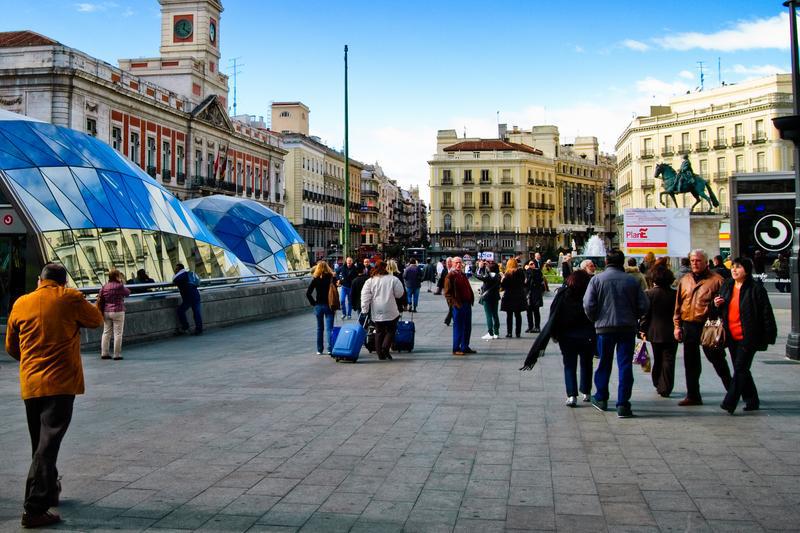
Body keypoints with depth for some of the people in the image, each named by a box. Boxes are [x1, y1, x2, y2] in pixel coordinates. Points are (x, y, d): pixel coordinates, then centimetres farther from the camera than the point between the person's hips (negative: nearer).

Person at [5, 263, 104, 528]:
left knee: (40, 443, 18)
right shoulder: (70, 298, -5)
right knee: (48, 445, -6)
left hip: (29, 384, 5)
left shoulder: (21, 304, 8)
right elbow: (96, 320, 9)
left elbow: (11, 347, 17)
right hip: (61, 383, -5)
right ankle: (34, 509, -10)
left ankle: (49, 491, 33)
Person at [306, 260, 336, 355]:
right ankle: (330, 348, -9)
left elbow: (308, 293, -9)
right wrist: (334, 304, -5)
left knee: (320, 328, 13)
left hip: (319, 305, 1)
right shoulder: (331, 277, -6)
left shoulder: (315, 279, -5)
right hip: (329, 305, -1)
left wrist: (313, 303, 0)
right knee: (329, 328, 0)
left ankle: (319, 350, 18)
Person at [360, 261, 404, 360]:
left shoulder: (370, 281, 1)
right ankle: (385, 348, -10)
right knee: (390, 330, 10)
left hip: (376, 313, 3)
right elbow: (399, 294, 0)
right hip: (390, 311, -3)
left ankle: (381, 354, 12)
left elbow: (365, 296, -2)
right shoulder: (393, 279, -6)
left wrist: (364, 310, 1)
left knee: (379, 332, 12)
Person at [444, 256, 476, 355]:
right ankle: (456, 349, 5)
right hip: (458, 305, -8)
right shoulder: (450, 276, -7)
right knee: (458, 327, -3)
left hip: (467, 304, 8)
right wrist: (454, 303, -19)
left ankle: (465, 347, 22)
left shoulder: (463, 275, 17)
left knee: (467, 327, 12)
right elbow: (447, 292, -12)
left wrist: (471, 299, 11)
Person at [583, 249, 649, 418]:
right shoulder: (632, 281, -1)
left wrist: (595, 320, 8)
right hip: (628, 328, 0)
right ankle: (623, 405, -1)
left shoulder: (597, 279, -5)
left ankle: (601, 398, 27)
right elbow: (644, 305, 0)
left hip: (604, 328, 0)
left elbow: (588, 305, -9)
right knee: (625, 365, 2)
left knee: (604, 364, 15)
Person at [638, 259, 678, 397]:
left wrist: (642, 330, 1)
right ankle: (665, 388, -1)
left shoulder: (649, 294, -8)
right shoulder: (674, 294, -5)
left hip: (655, 332, 0)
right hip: (671, 333, 0)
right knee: (668, 360, 2)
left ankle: (658, 385, 24)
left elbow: (645, 313, -6)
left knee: (657, 360, 16)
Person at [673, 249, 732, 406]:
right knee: (690, 363, 10)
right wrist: (677, 325, 10)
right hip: (689, 326, 5)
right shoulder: (684, 281, 13)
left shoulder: (716, 280, -3)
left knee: (717, 359, 1)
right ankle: (693, 395, 18)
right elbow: (678, 305, 15)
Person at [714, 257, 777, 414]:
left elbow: (766, 313, -10)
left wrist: (769, 336, -12)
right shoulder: (726, 286, 10)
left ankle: (730, 402, -9)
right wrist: (717, 305, -1)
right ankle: (752, 401, 26)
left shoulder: (756, 288, -10)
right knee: (741, 370, 14)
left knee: (740, 368, -8)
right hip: (732, 337, 7)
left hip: (748, 337, -7)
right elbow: (723, 312, 23)